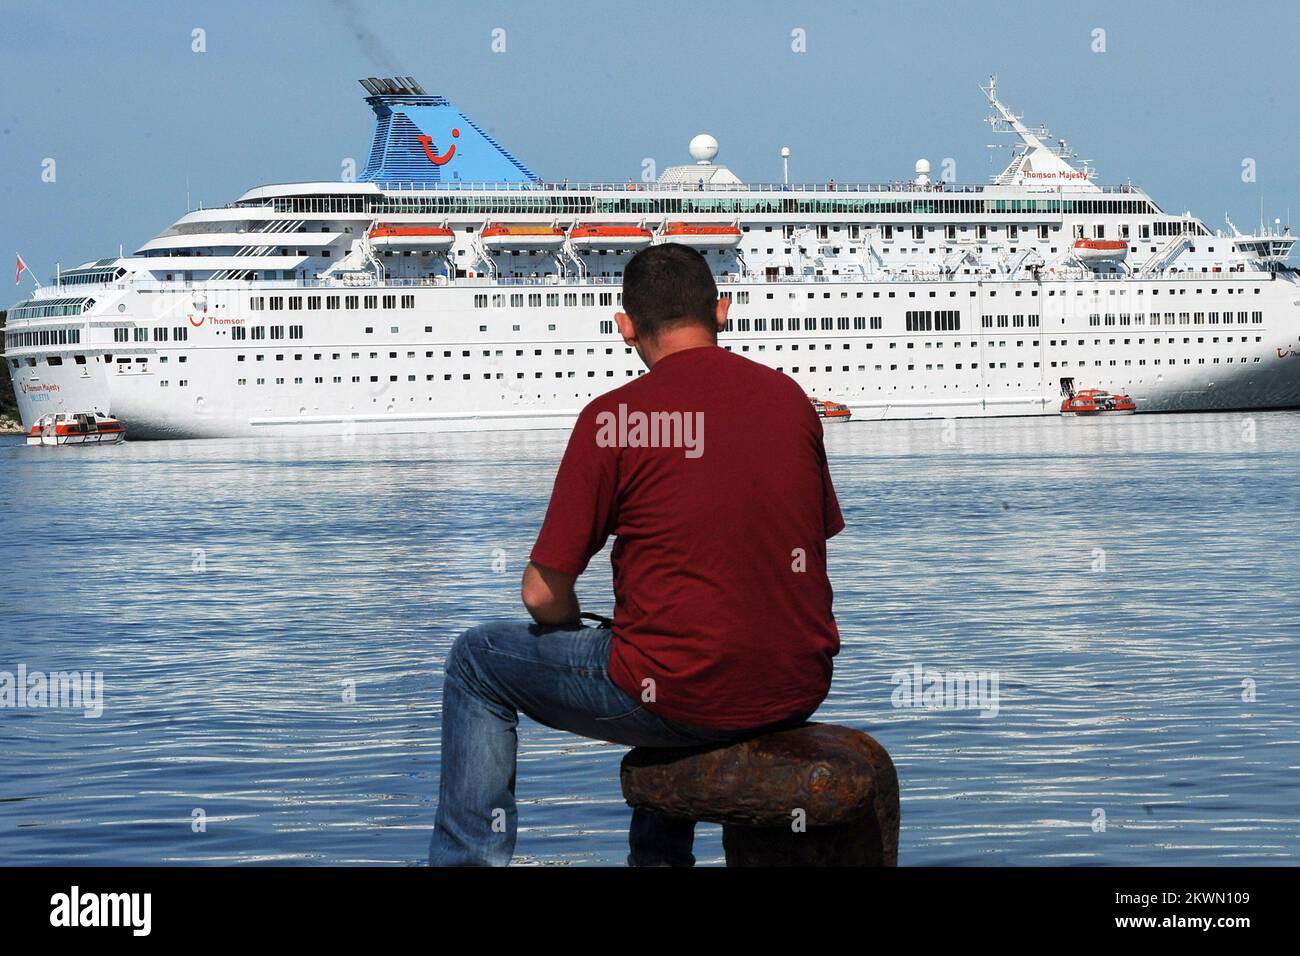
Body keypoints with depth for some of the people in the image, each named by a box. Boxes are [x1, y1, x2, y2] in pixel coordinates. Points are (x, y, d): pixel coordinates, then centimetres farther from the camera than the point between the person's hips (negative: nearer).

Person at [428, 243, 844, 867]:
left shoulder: (614, 419, -10)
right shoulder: (790, 399, 5)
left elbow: (543, 597, -7)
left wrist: (587, 631, 15)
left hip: (682, 698, -5)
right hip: (798, 695, 6)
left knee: (477, 663, 18)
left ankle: (469, 858, 17)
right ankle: (660, 856, 45)